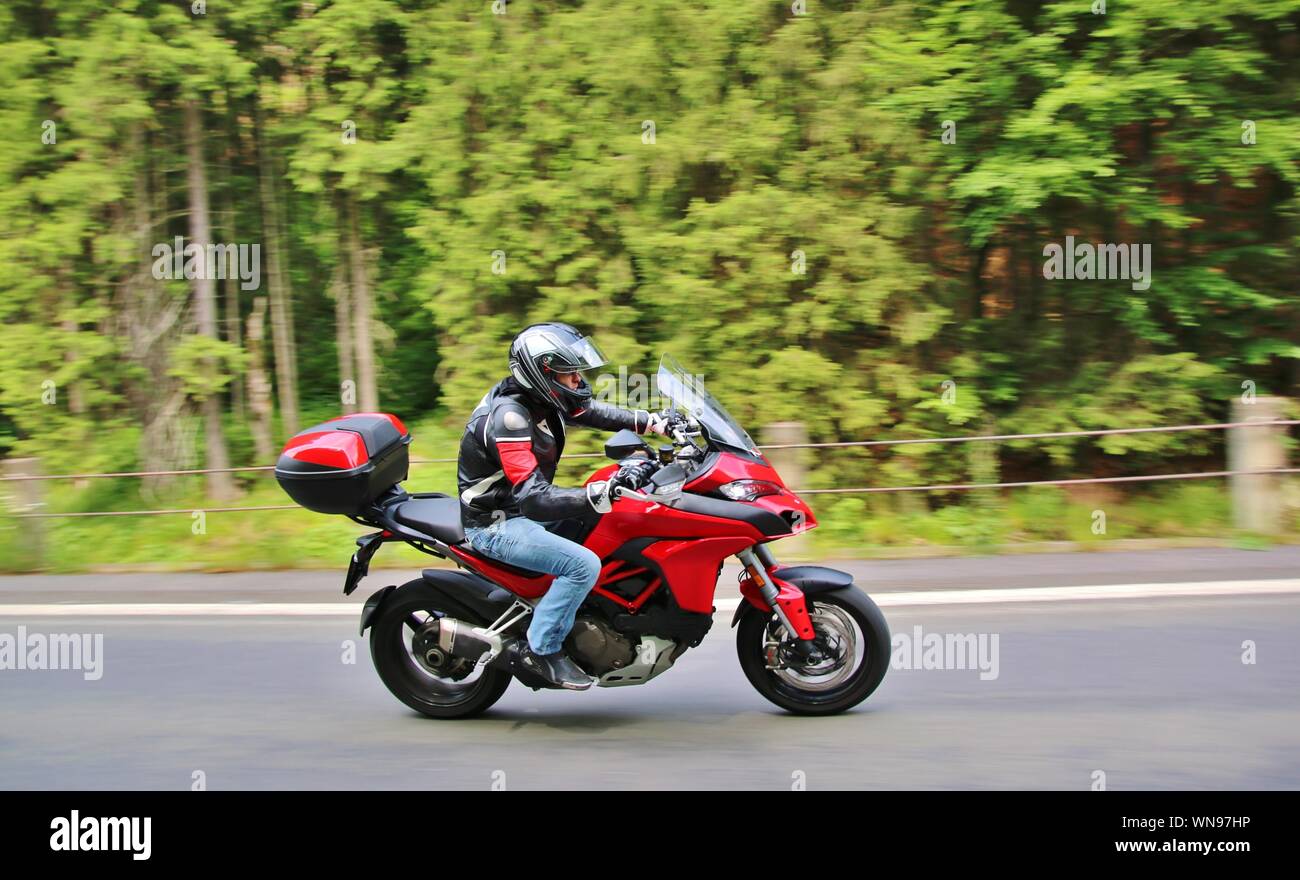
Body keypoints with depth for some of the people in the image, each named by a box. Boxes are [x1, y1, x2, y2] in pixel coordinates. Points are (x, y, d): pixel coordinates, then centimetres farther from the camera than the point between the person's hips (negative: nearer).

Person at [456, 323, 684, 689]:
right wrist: (607, 490, -43)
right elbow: (534, 500, -35)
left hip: (524, 509, 10)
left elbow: (589, 410, 14)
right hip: (496, 525, -10)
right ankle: (540, 649, -10)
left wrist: (655, 422, 3)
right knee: (584, 564, -25)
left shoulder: (537, 396, -1)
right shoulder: (509, 418, -29)